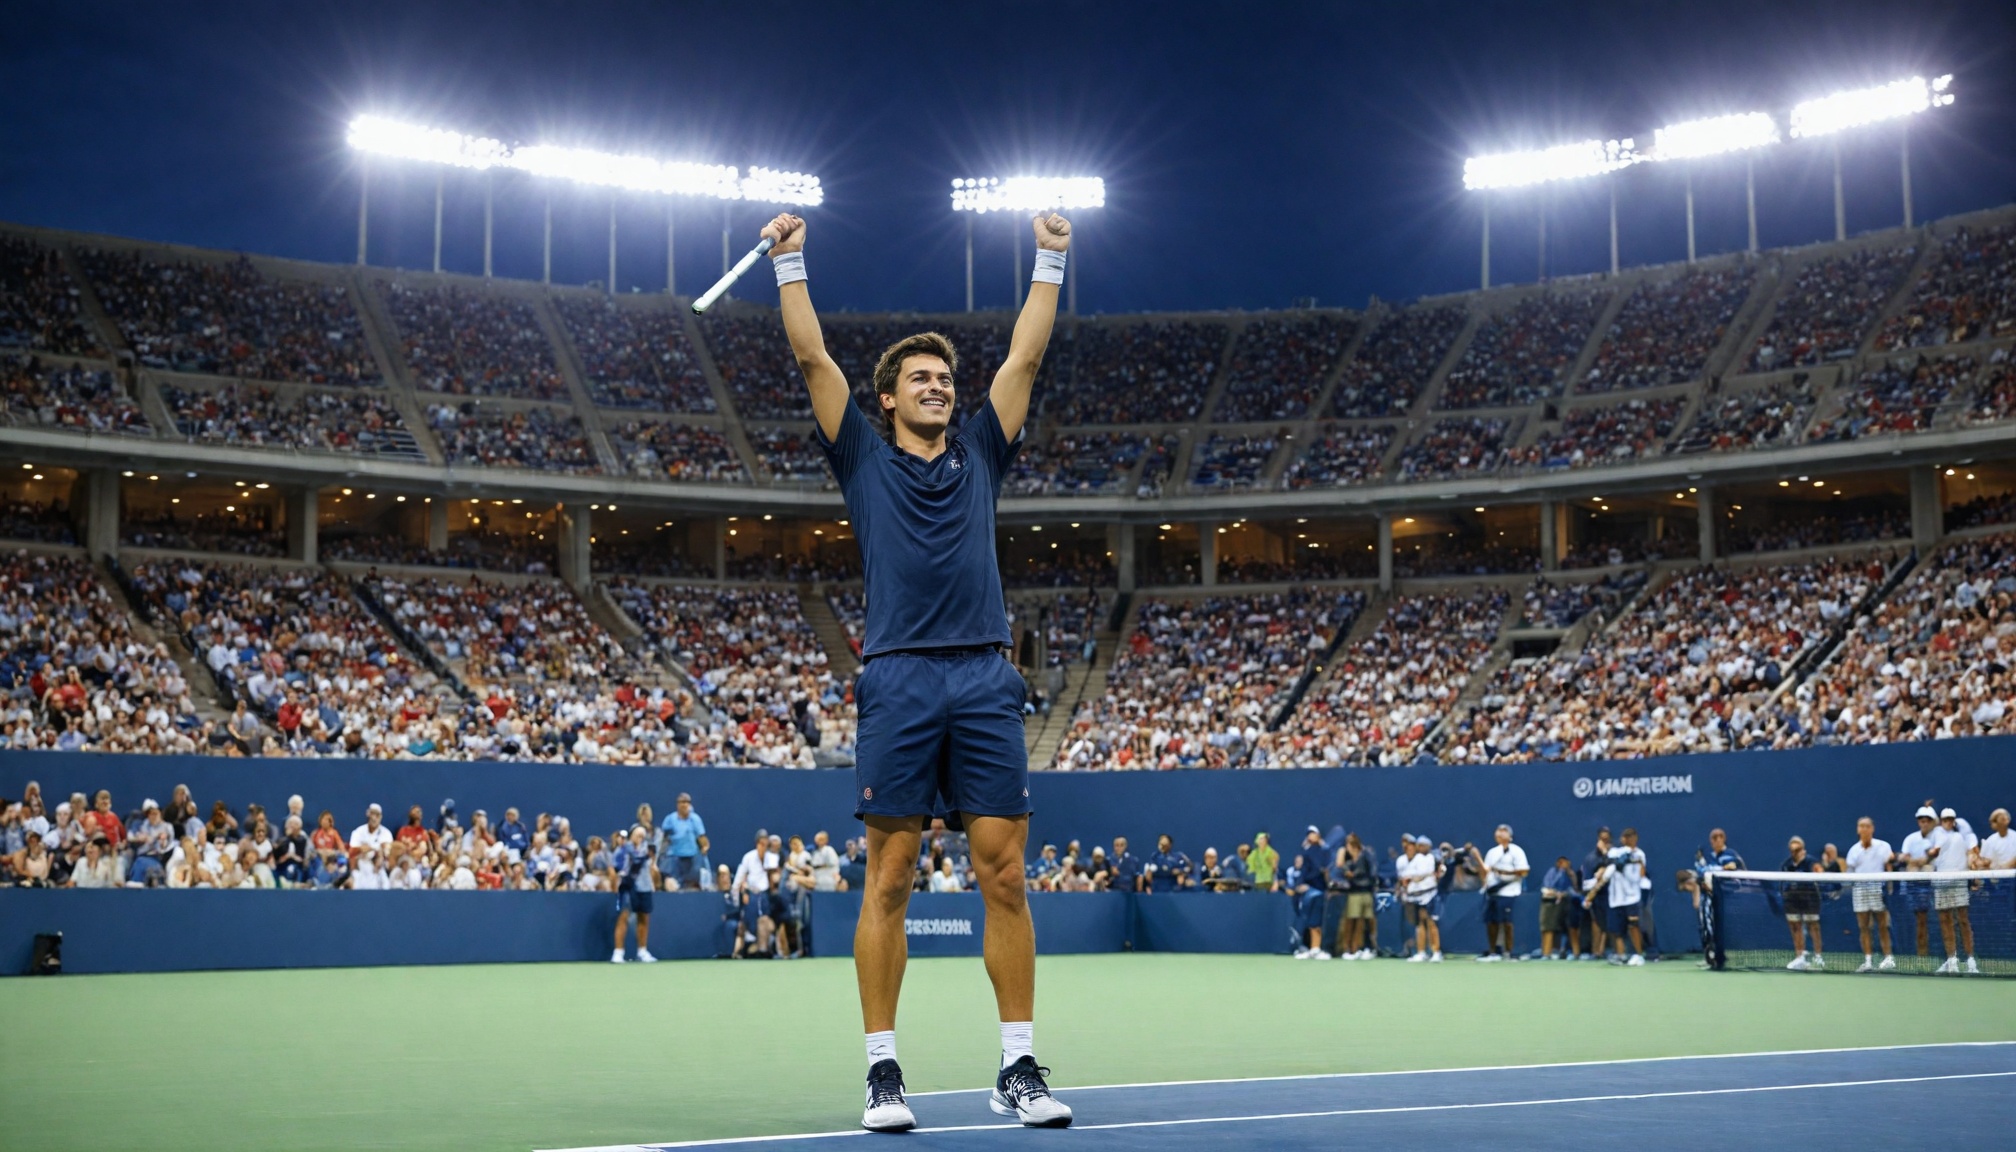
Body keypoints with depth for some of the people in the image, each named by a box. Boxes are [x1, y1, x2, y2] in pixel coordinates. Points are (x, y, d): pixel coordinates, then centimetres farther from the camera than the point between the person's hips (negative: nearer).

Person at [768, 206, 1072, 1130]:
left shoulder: (979, 454, 19)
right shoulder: (864, 458, 13)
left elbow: (1025, 357, 19)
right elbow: (813, 357, 9)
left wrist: (1049, 263, 20)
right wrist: (790, 262, 7)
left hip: (986, 681, 2)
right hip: (898, 680, -2)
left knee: (1004, 875, 0)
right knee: (889, 879, -1)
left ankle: (1018, 1068, 5)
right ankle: (883, 1071, 4)